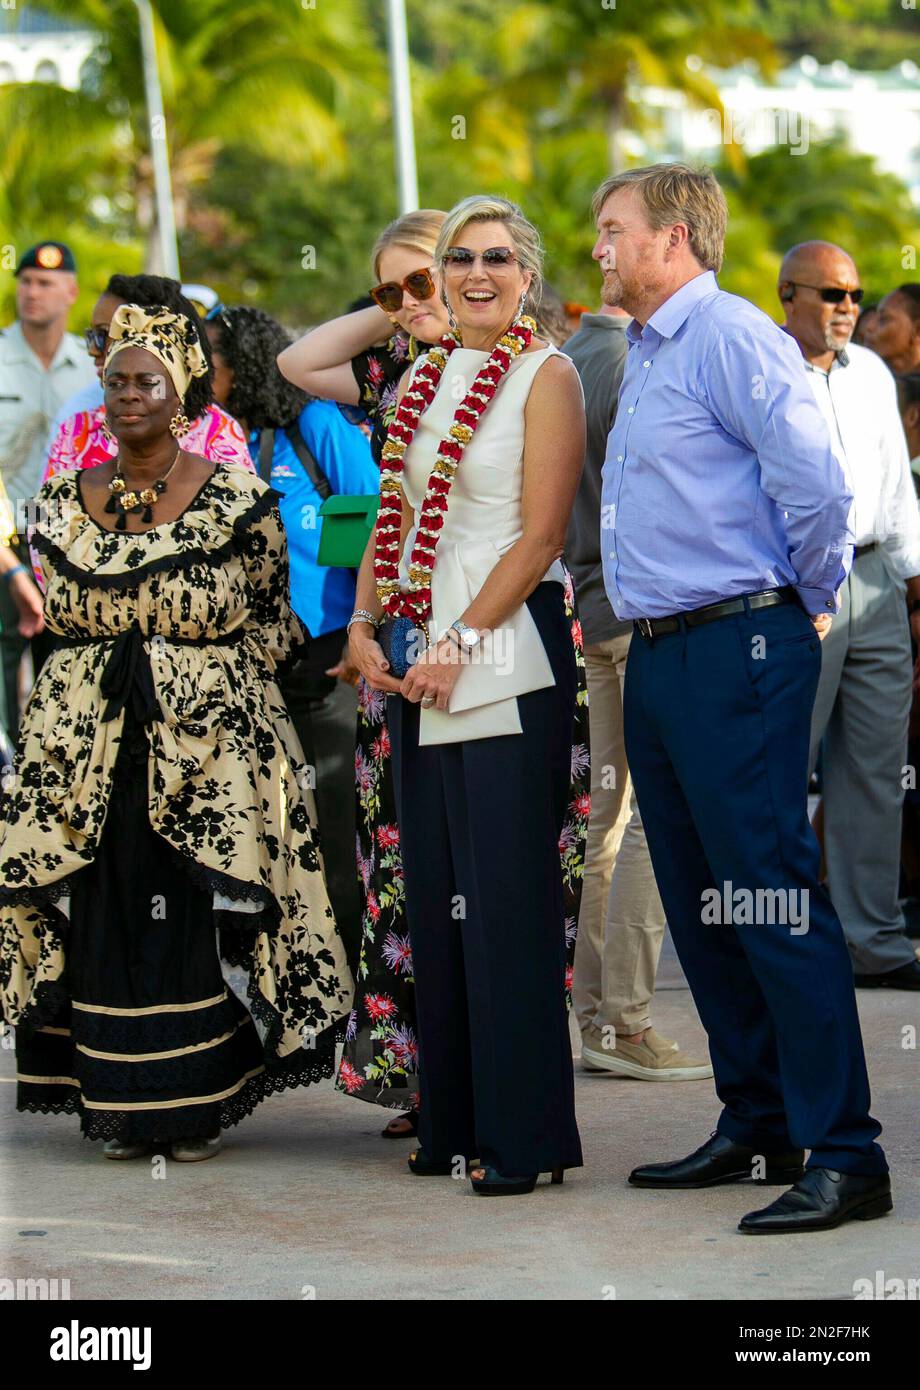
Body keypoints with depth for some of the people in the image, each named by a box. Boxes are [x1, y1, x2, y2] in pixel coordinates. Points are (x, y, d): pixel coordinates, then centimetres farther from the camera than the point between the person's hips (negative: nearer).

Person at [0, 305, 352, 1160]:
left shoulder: (236, 502, -1)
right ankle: (122, 1110, 10)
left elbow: (276, 619, 4)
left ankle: (196, 1106, 4)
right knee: (102, 918, 1)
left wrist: (213, 689, -3)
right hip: (87, 744, 3)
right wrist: (99, 681, 10)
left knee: (189, 920, -6)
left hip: (205, 742, -3)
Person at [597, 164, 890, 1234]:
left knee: (772, 900, -11)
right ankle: (757, 1127, 22)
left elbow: (813, 483, -20)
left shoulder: (731, 337, -11)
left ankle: (842, 1156, -9)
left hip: (738, 651, -10)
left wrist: (812, 602, -7)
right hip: (658, 656, 10)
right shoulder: (642, 355, 18)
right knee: (702, 907, 13)